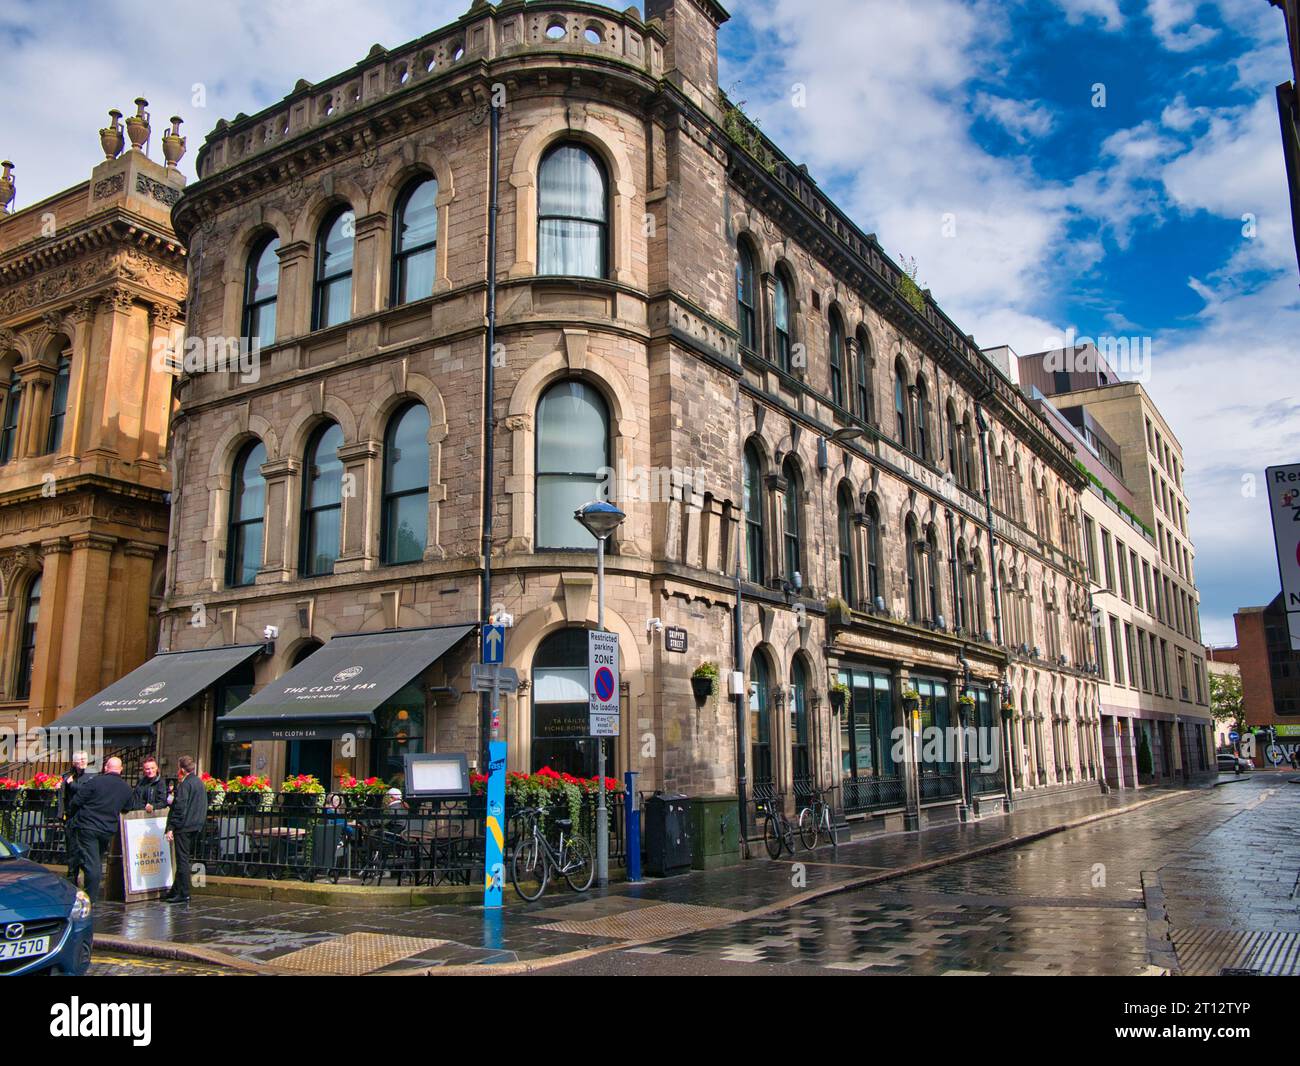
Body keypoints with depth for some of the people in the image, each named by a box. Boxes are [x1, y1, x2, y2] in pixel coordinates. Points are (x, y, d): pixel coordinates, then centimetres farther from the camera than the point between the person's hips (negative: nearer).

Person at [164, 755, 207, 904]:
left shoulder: (185, 785, -13)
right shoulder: (200, 783, 14)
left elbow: (179, 808, -18)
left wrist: (171, 828, -16)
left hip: (184, 828, -9)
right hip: (196, 827, 9)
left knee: (182, 860, -4)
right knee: (186, 859, 15)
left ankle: (183, 894, -3)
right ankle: (176, 890, 24)